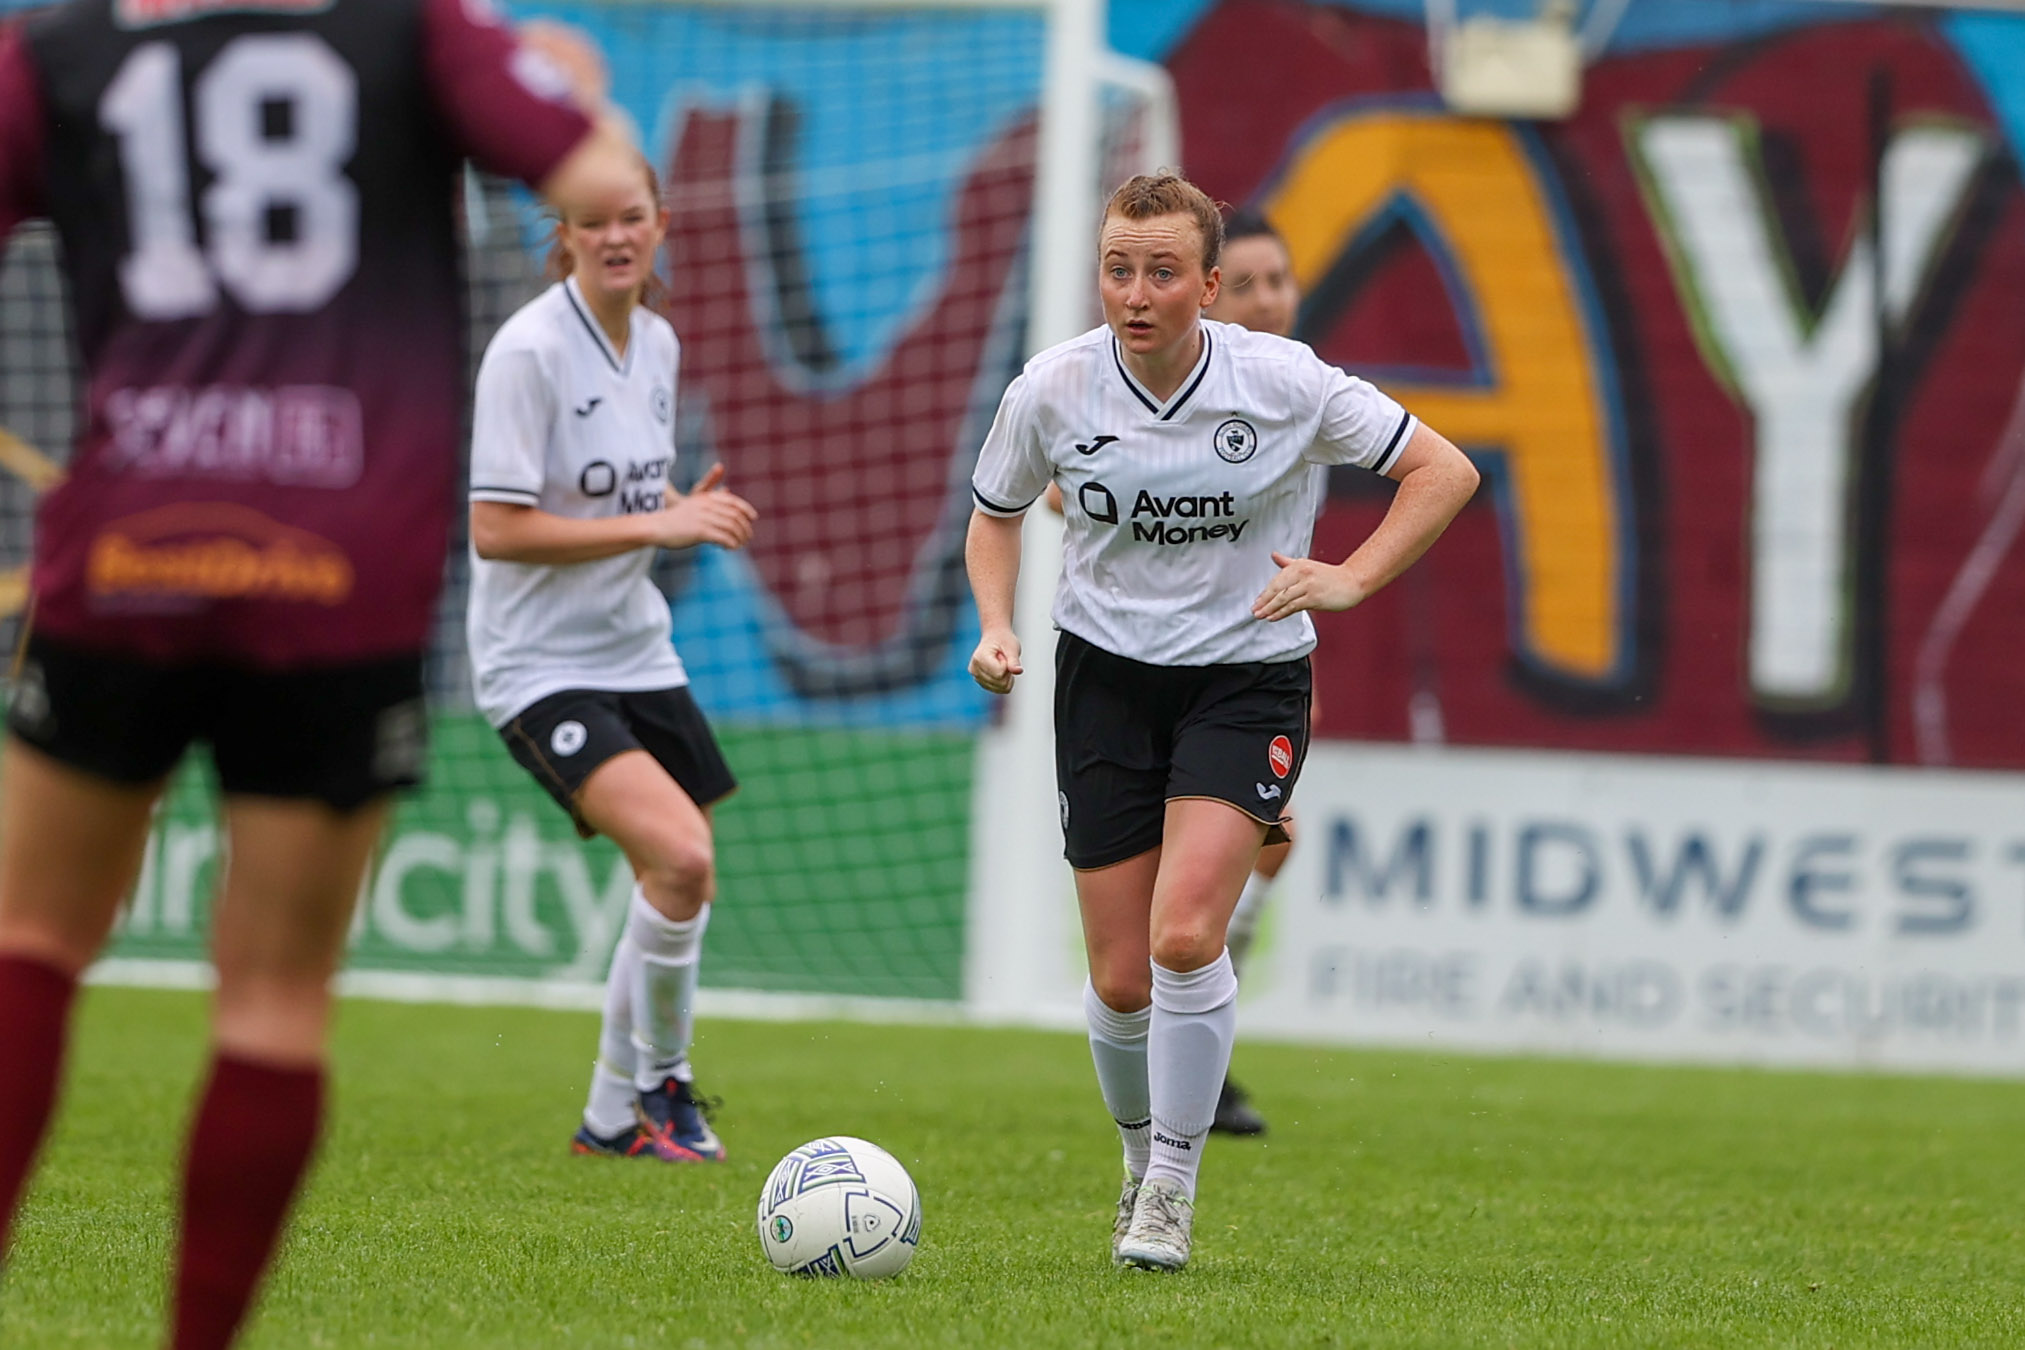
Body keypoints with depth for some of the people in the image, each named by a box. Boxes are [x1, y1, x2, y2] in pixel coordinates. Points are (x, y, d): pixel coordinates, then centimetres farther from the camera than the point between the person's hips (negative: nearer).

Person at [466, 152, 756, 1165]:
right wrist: (651, 527, -22)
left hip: (635, 651, 8)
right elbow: (496, 529, -20)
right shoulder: (529, 351, -16)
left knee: (680, 887, 9)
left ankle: (614, 1114, 25)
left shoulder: (657, 343, 7)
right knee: (680, 857, -23)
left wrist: (693, 510, 0)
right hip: (540, 661, -8)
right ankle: (662, 1082, -2)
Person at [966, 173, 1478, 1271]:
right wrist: (996, 627, -5)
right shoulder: (1053, 390, -8)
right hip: (1106, 676, 2)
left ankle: (1173, 1188, -5)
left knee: (1184, 934, -21)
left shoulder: (1281, 382, -13)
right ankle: (1141, 1164, 27)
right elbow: (996, 512, 12)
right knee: (1122, 979, -1)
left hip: (1247, 680, -2)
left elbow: (1444, 472, -5)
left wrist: (1349, 578, -16)